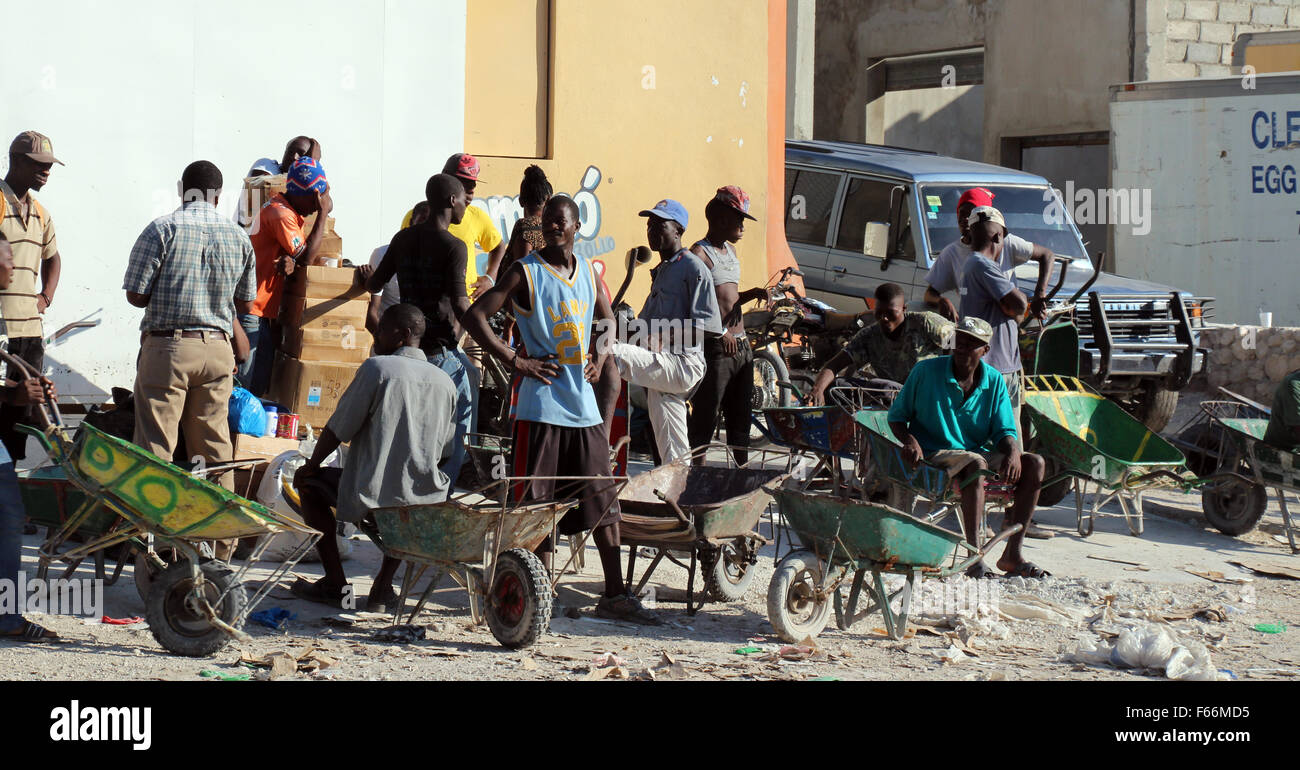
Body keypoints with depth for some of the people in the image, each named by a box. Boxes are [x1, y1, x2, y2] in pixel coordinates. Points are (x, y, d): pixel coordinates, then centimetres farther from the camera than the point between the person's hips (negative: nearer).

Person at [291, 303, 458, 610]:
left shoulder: (376, 368, -7)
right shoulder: (445, 382, 9)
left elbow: (337, 430, -4)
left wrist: (310, 466, 12)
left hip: (372, 497, -5)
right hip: (427, 499, 5)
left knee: (309, 484, 23)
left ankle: (335, 584, 19)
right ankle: (384, 586, 26)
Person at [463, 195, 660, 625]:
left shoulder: (587, 271, 12)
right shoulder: (526, 272, -5)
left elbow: (607, 320, 29)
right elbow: (475, 315, -11)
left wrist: (599, 357, 11)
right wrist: (515, 361, -14)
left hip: (583, 404, 6)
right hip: (541, 403, -6)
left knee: (604, 498, 7)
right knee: (537, 501, -4)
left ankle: (614, 596, 13)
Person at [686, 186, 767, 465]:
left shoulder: (730, 251, 18)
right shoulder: (700, 254, -11)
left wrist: (752, 294, 8)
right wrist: (720, 331, -25)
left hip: (741, 345, 9)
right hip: (715, 348, -9)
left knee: (740, 414, 15)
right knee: (706, 417, -6)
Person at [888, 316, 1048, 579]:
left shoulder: (994, 381, 7)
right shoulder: (926, 371, -3)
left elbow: (1004, 431, 6)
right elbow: (896, 416, 4)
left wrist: (1013, 453, -18)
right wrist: (910, 440, -18)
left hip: (980, 453, 5)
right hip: (935, 455, -5)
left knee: (1034, 464, -16)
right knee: (975, 464, -37)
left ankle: (1012, 554, -17)